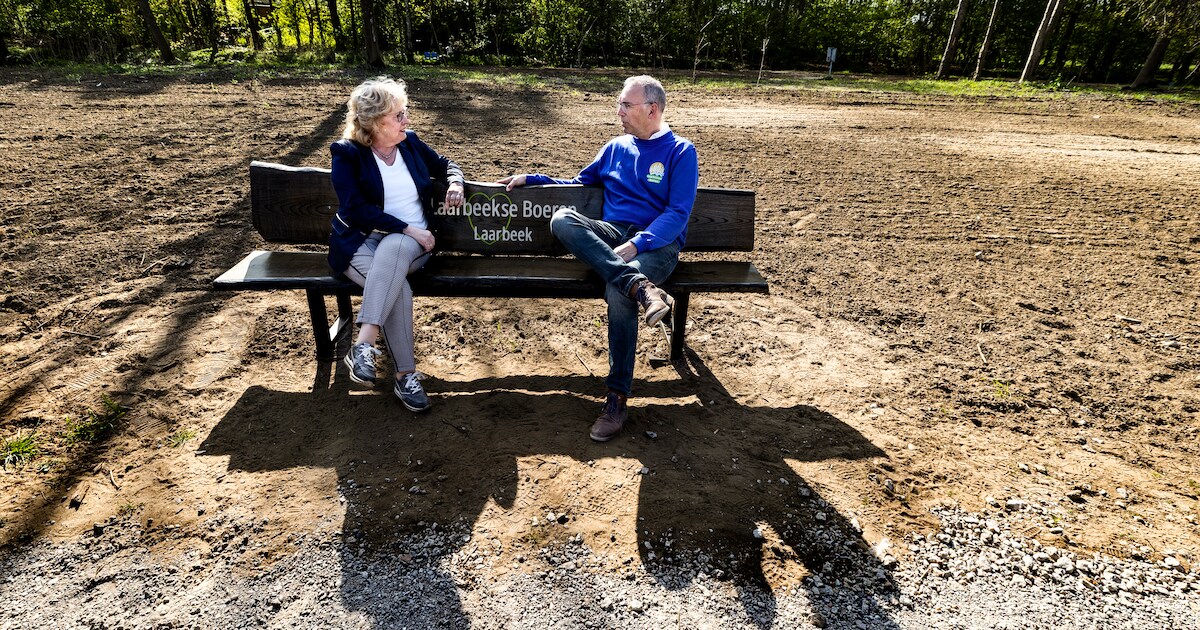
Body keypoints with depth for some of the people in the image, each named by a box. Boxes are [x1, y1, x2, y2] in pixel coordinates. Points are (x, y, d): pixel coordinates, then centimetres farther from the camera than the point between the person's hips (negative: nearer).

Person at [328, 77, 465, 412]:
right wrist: (408, 229, -19)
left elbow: (445, 165, 27)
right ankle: (406, 375, -28)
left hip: (411, 243, 2)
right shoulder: (347, 154, -1)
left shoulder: (411, 143, 11)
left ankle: (363, 344, -42)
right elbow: (355, 209, -12)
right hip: (361, 242, -2)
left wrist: (455, 183, 2)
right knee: (399, 289, -35)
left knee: (393, 248, -38)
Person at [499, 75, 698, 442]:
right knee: (562, 220, -27)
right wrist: (531, 179, 19)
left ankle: (618, 397, -20)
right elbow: (579, 183, 31)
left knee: (617, 293, -36)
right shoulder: (616, 147, 20)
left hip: (658, 243, -4)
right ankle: (639, 286, -40)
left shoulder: (680, 152, 4)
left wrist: (637, 244, -21)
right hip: (611, 234, 5)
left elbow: (678, 213, -7)